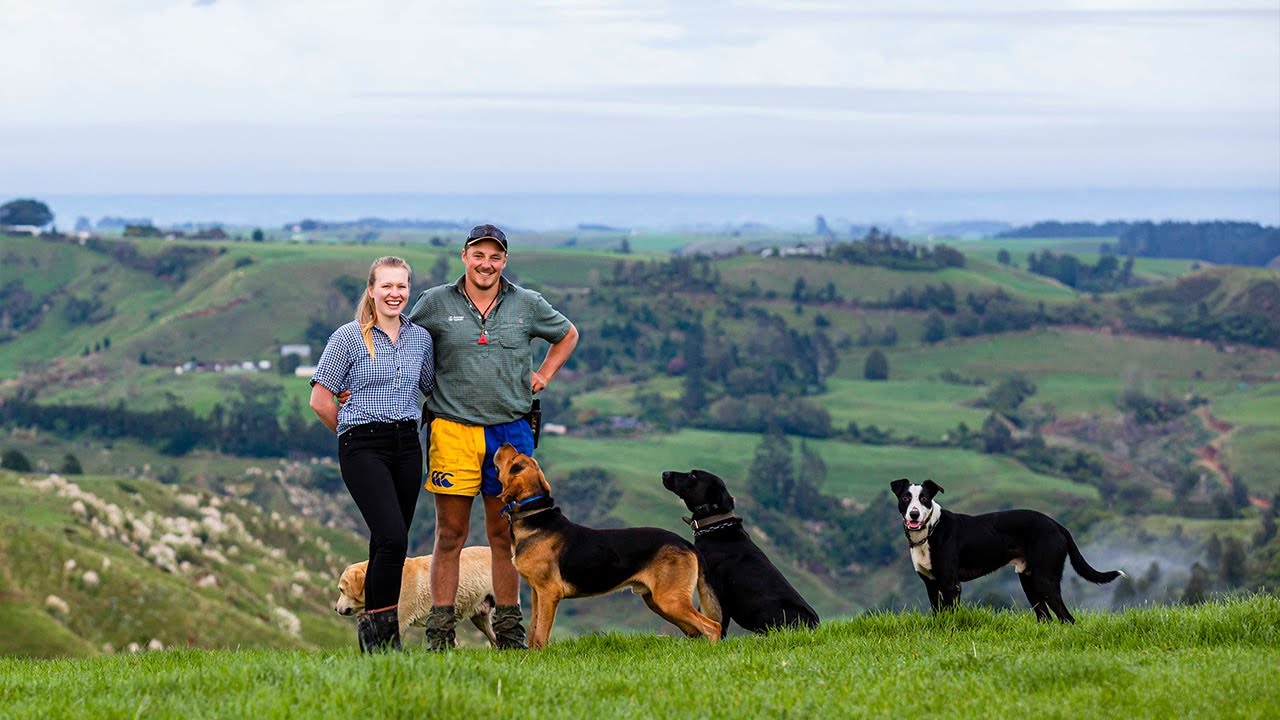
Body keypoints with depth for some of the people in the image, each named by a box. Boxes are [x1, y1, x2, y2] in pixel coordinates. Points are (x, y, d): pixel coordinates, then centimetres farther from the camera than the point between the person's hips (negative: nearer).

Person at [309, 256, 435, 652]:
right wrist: (353, 433, 5)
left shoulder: (421, 337, 10)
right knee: (393, 538, -18)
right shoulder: (349, 337, -3)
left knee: (388, 543, 5)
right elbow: (321, 399, -1)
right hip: (363, 448, -5)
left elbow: (433, 388, 24)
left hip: (407, 445, 5)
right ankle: (379, 630, -9)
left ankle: (374, 631, 15)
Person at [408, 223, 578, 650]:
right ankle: (440, 631, -1)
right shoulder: (435, 303, 2)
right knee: (450, 533, -3)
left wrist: (544, 375, 14)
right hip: (453, 432, -2)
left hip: (510, 430, 2)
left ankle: (508, 628, 13)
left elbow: (567, 335, 24)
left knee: (504, 534, 7)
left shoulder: (527, 305, 7)